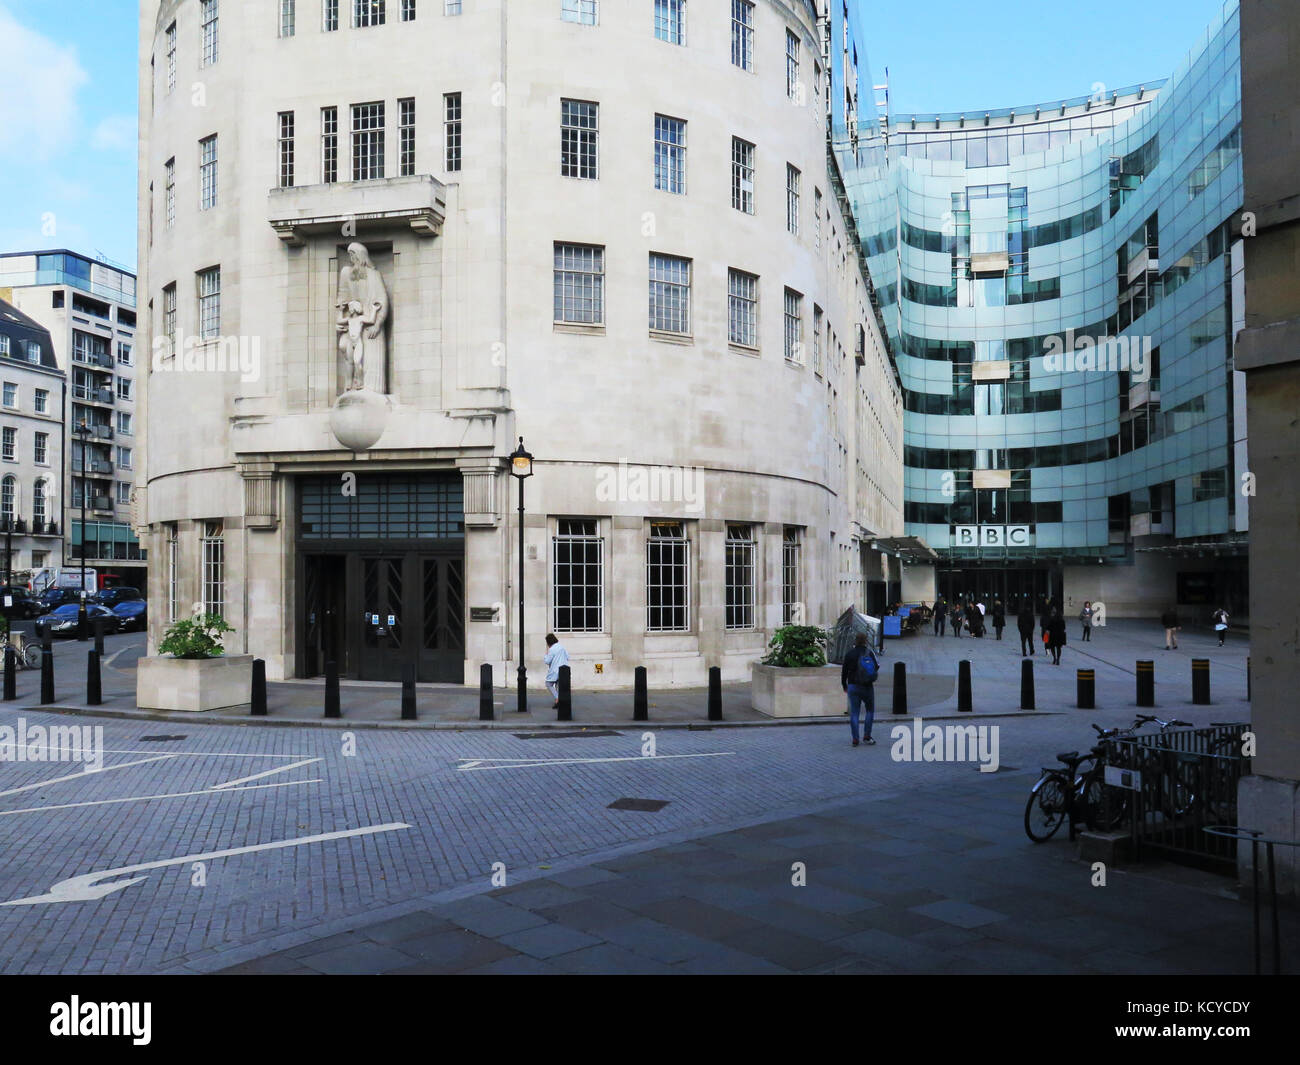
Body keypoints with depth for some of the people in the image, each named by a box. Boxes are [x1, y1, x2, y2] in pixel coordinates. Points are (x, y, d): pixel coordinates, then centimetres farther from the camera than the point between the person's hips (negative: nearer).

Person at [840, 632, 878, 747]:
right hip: (867, 686, -2)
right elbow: (876, 667, -9)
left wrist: (844, 685, 17)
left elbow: (844, 671, 4)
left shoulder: (849, 654, 2)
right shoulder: (869, 653, -6)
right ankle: (866, 736, 7)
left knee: (854, 713, 4)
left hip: (852, 686, 2)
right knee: (870, 711, 13)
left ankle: (855, 739, 2)